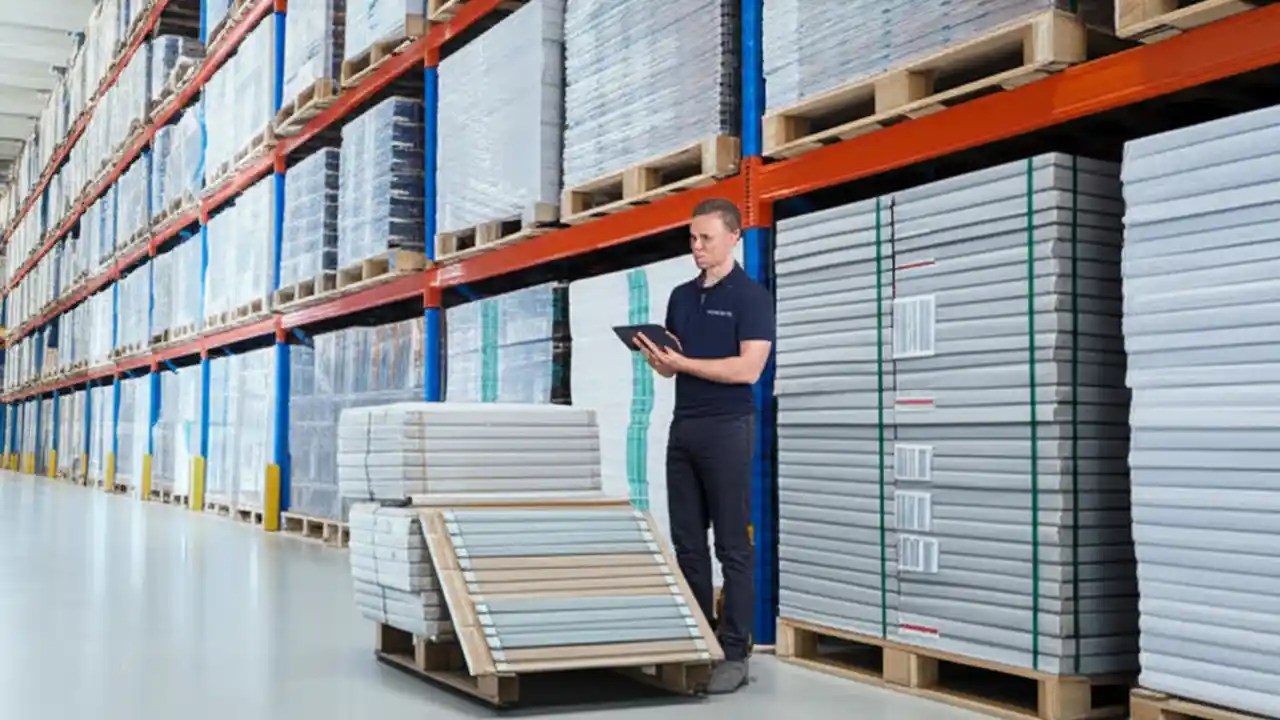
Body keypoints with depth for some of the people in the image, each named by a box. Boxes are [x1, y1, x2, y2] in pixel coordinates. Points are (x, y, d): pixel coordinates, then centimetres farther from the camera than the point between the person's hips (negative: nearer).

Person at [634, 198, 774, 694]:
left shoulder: (751, 296, -6)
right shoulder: (681, 296, 14)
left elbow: (748, 369, -16)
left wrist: (682, 362, -18)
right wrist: (656, 358, -6)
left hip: (728, 429, -6)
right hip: (683, 428, 7)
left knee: (732, 545, -2)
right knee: (687, 542, 8)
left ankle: (734, 653, 3)